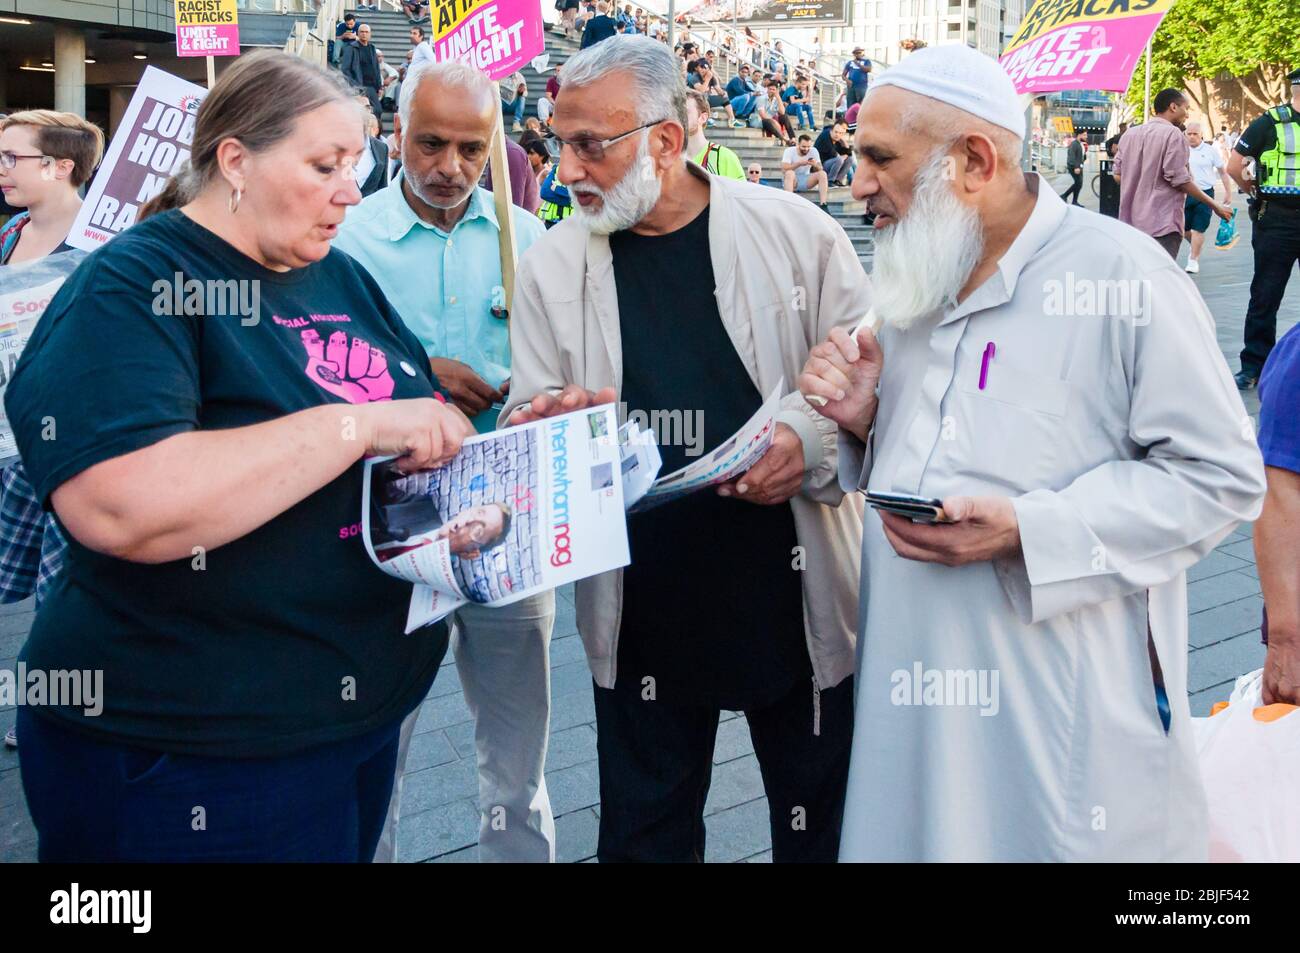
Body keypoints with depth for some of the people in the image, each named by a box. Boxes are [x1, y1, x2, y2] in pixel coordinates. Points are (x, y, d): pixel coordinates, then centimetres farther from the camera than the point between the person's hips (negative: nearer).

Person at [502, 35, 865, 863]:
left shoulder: (800, 233, -6)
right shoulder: (553, 265, 0)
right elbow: (526, 422, 6)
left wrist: (812, 440, -20)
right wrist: (545, 424, -18)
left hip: (797, 600, -1)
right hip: (643, 611, 2)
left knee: (822, 825, 16)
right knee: (646, 834, 15)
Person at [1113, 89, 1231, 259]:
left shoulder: (1130, 134, 11)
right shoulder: (1173, 134, -10)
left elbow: (1117, 175, 13)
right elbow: (1180, 179, -13)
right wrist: (1215, 206, -6)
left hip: (1131, 220, 8)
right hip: (1162, 224, -7)